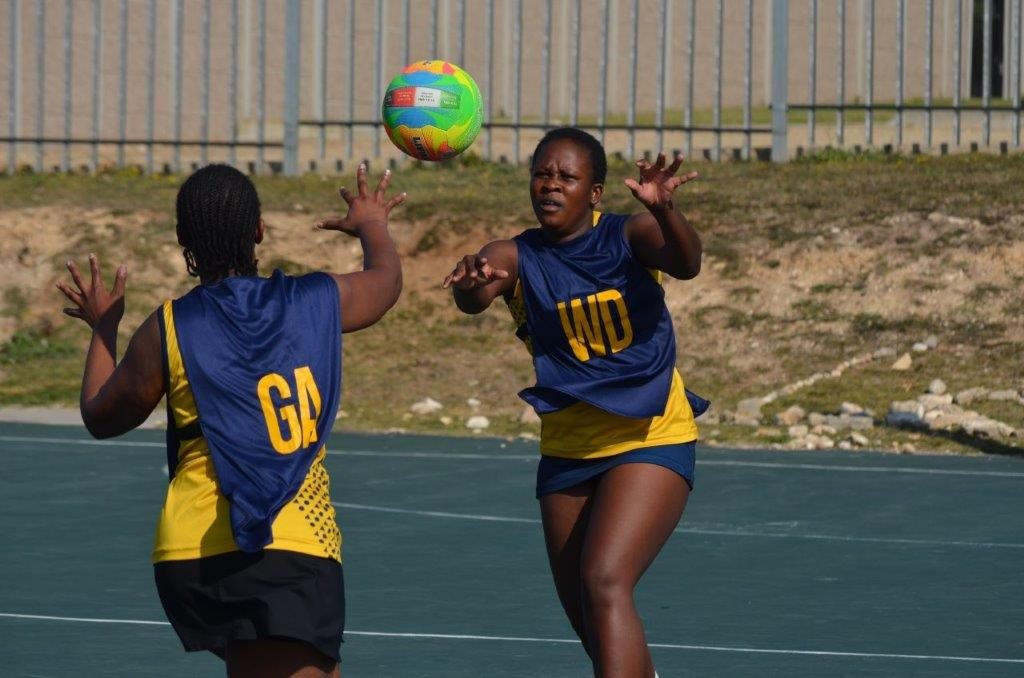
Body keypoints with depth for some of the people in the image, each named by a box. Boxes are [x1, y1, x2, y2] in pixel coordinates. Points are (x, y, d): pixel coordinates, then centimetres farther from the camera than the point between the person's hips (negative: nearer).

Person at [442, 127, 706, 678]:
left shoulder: (628, 236, -8)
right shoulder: (515, 257, -4)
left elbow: (685, 262, -29)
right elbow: (472, 298, -25)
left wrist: (663, 211, -51)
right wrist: (471, 283, -50)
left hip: (651, 439, -4)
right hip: (566, 451, 4)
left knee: (604, 581, -25)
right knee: (595, 632, 11)